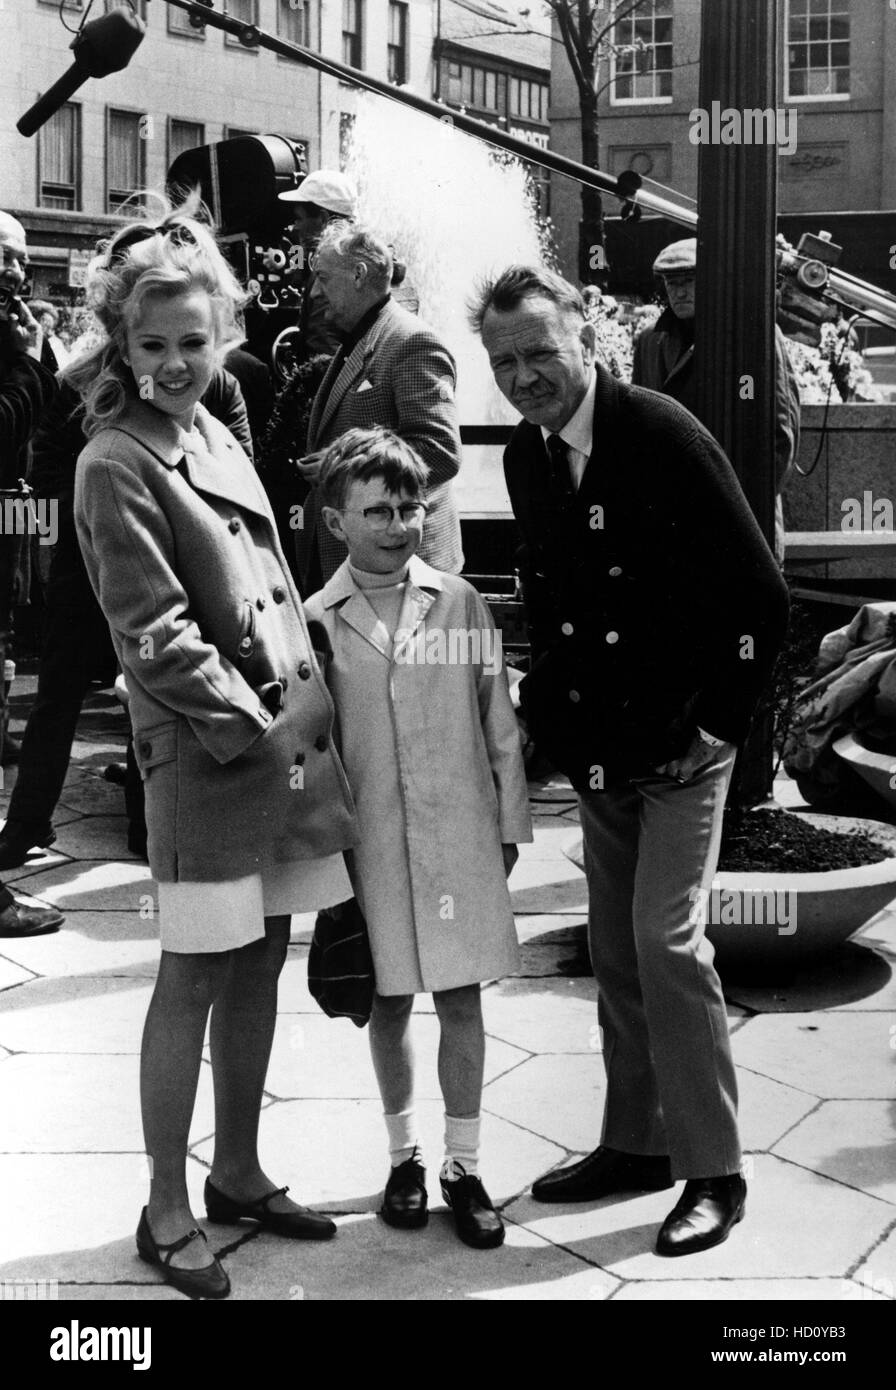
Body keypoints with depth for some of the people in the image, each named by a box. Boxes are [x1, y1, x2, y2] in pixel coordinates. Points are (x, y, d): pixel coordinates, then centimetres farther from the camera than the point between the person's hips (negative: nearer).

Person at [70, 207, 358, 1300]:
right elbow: (152, 635, -14)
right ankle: (167, 1214, 15)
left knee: (260, 962, 14)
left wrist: (310, 698, 7)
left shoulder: (217, 436, 13)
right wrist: (255, 727, -13)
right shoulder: (115, 463, -9)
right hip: (204, 756, -7)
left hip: (288, 736, 8)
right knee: (194, 976, 0)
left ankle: (237, 1175, 29)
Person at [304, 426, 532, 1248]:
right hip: (372, 839, 0)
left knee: (460, 1000, 5)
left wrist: (508, 824, 5)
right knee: (390, 1003, 11)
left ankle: (463, 1165, 18)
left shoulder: (459, 603, 0)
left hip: (460, 834, 0)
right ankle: (404, 1156, 29)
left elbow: (498, 721, 5)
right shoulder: (319, 622, -1)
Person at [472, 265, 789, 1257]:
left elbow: (759, 597, -15)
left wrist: (717, 724, -14)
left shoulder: (661, 434, -16)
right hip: (597, 750, 7)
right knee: (614, 953, 12)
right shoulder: (524, 458, 5)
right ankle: (636, 1144, 27)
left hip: (680, 741, -7)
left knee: (666, 941, -10)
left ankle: (712, 1171, 4)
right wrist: (551, 703, 9)